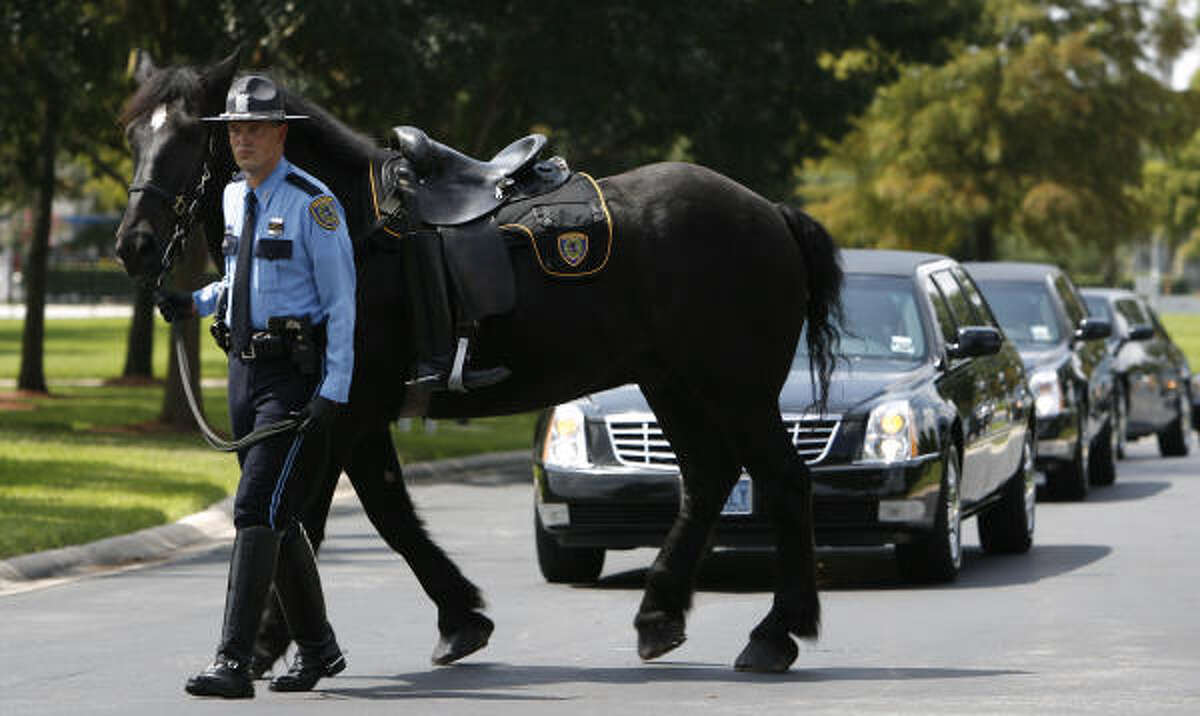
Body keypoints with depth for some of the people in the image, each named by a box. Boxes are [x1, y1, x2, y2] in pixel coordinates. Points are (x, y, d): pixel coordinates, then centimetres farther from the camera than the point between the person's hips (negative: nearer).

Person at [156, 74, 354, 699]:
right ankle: (316, 648, 29)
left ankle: (233, 663, -19)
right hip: (244, 370, 8)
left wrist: (334, 391, -19)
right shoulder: (234, 197, 12)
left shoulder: (312, 203, -12)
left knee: (256, 510, -15)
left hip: (295, 376, -8)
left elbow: (340, 301, -13)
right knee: (277, 518, 15)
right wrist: (195, 303, 10)